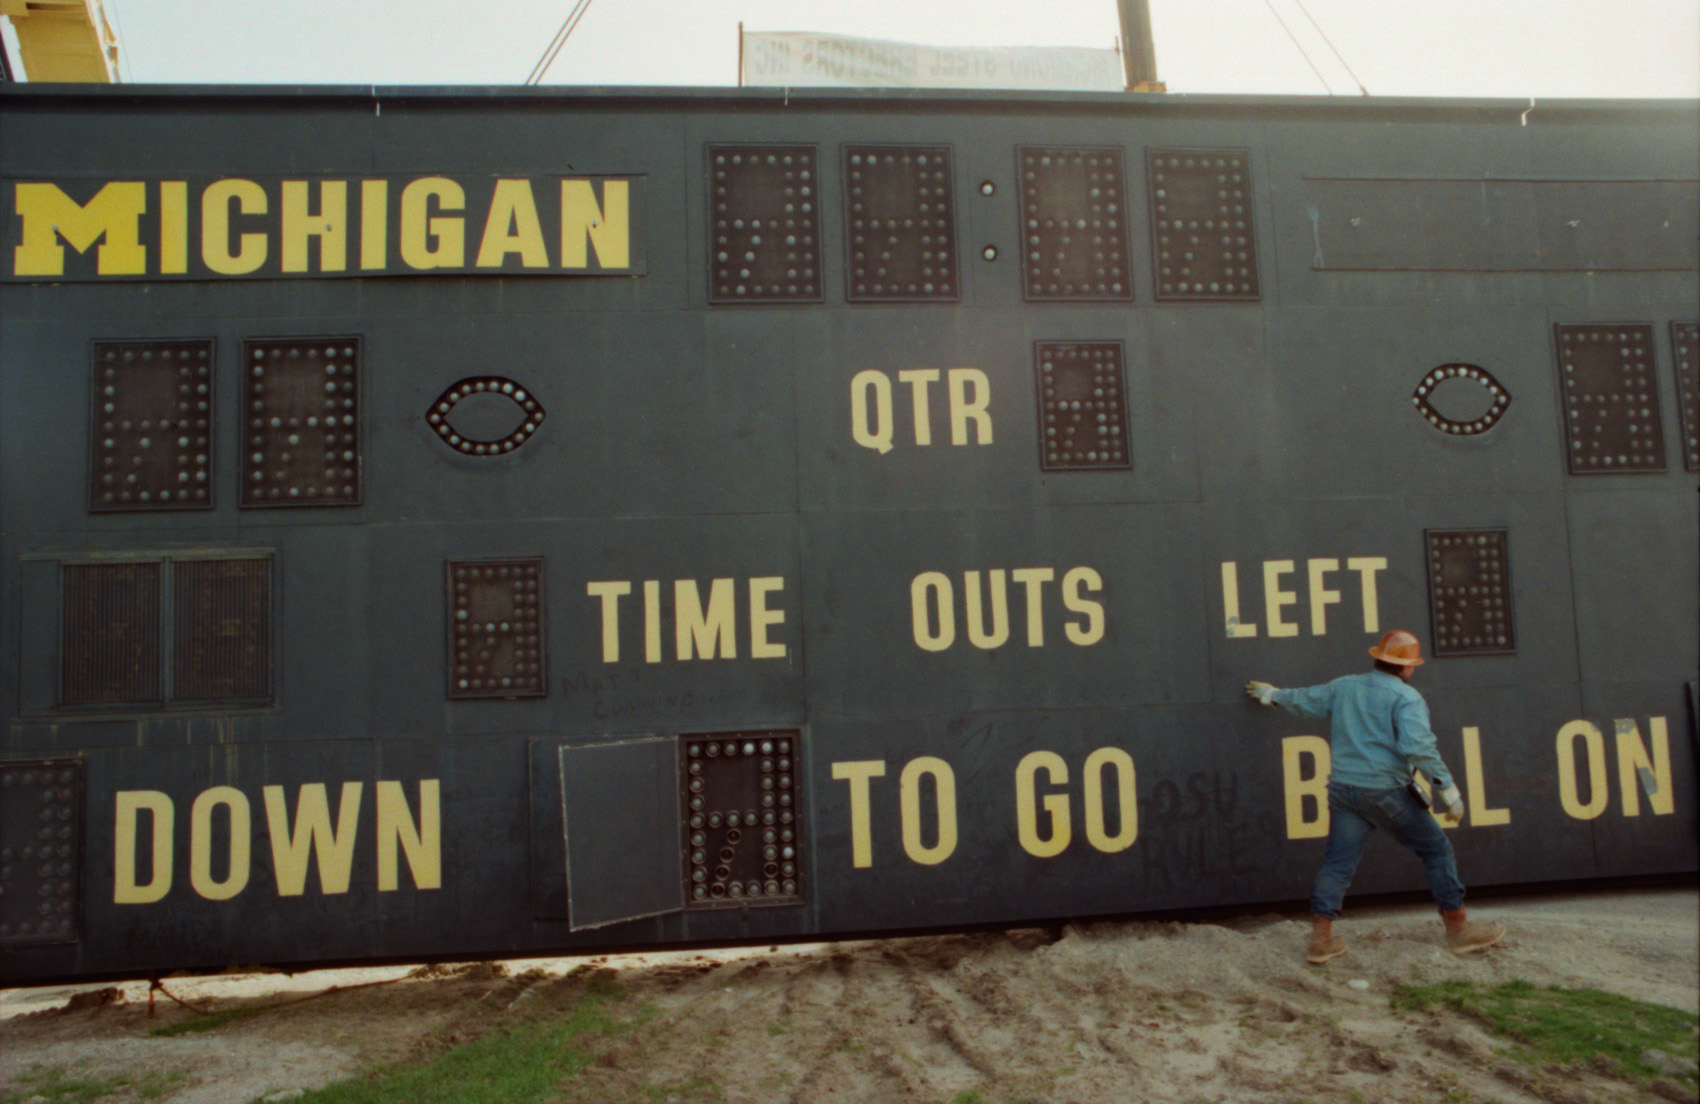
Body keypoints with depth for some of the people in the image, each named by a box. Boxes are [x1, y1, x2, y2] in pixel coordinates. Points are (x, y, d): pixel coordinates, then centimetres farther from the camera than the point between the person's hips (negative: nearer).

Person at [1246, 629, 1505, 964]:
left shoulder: (1343, 687, 12)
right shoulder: (1406, 698, -7)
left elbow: (1304, 700, 26)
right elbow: (1418, 746, -19)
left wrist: (1273, 695, 45)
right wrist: (1447, 787, -14)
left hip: (1343, 788, 6)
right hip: (1386, 790, -5)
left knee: (1338, 862, 7)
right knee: (1436, 850, 11)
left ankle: (1321, 939, 3)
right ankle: (1459, 930, 18)